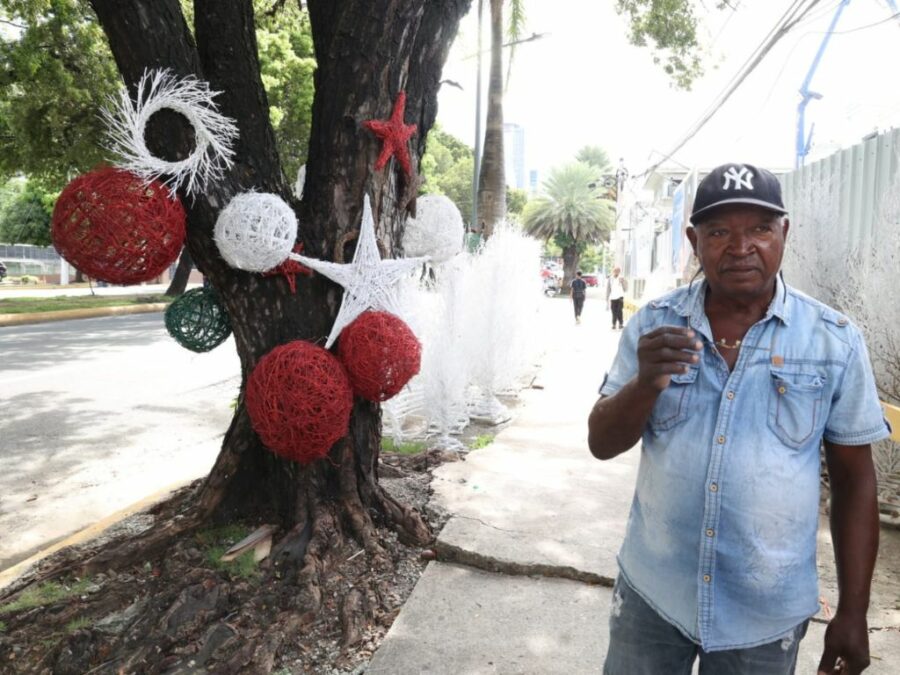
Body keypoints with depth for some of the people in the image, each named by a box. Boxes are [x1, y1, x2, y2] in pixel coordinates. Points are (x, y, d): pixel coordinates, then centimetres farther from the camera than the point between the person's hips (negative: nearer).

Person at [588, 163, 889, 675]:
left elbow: (854, 478, -1)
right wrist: (646, 383, -26)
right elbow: (602, 445, -6)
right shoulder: (654, 325, -5)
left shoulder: (835, 340, -7)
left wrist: (853, 613, 0)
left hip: (767, 613, 0)